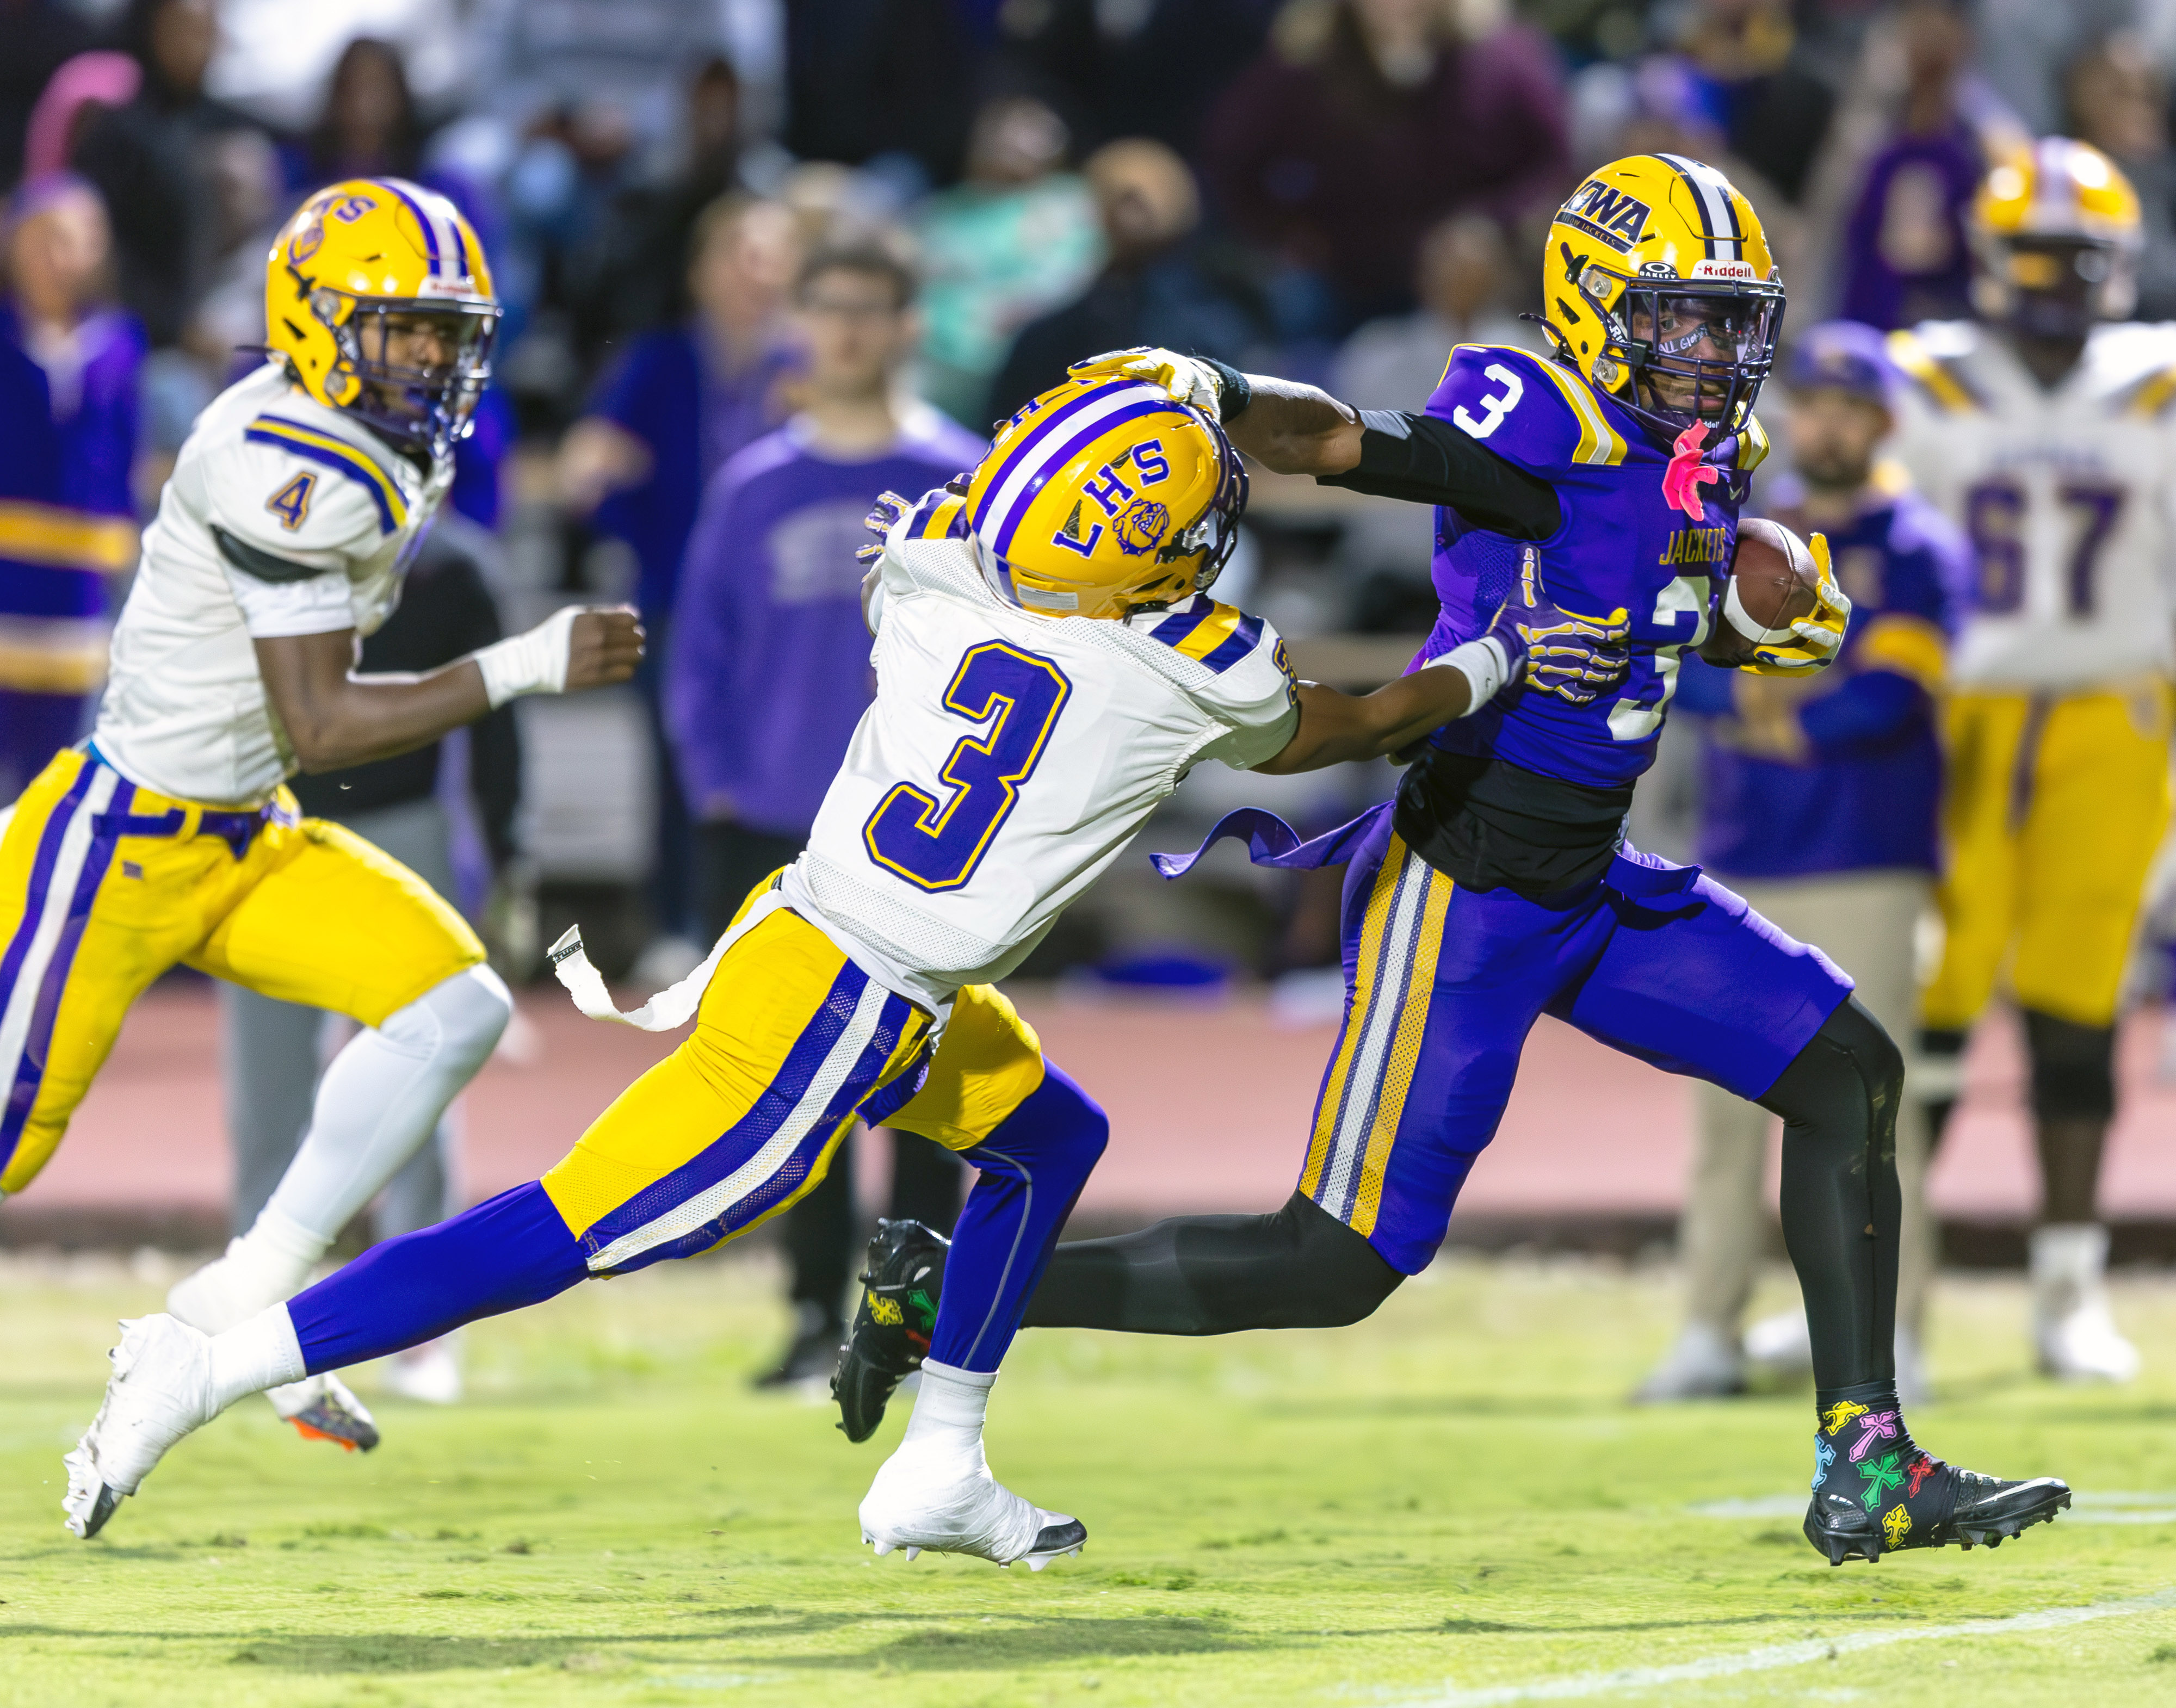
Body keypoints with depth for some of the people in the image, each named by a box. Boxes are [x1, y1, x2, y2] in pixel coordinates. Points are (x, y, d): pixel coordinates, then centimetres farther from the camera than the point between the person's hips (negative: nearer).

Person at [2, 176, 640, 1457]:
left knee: (458, 1008, -7)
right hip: (121, 843, -9)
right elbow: (321, 729, -25)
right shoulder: (292, 472, -25)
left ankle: (246, 1301, -3)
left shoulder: (402, 454, 4)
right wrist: (524, 669, -26)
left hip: (252, 838, 9)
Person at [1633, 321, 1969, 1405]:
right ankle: (1711, 1332, 10)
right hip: (1739, 866, 5)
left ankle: (1894, 1336, -4)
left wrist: (1759, 717, -9)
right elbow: (1672, 658, 1)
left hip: (1866, 867, -5)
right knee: (1725, 1102, 5)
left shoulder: (1918, 551, 0)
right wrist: (1763, 694, -16)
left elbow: (1888, 699, -12)